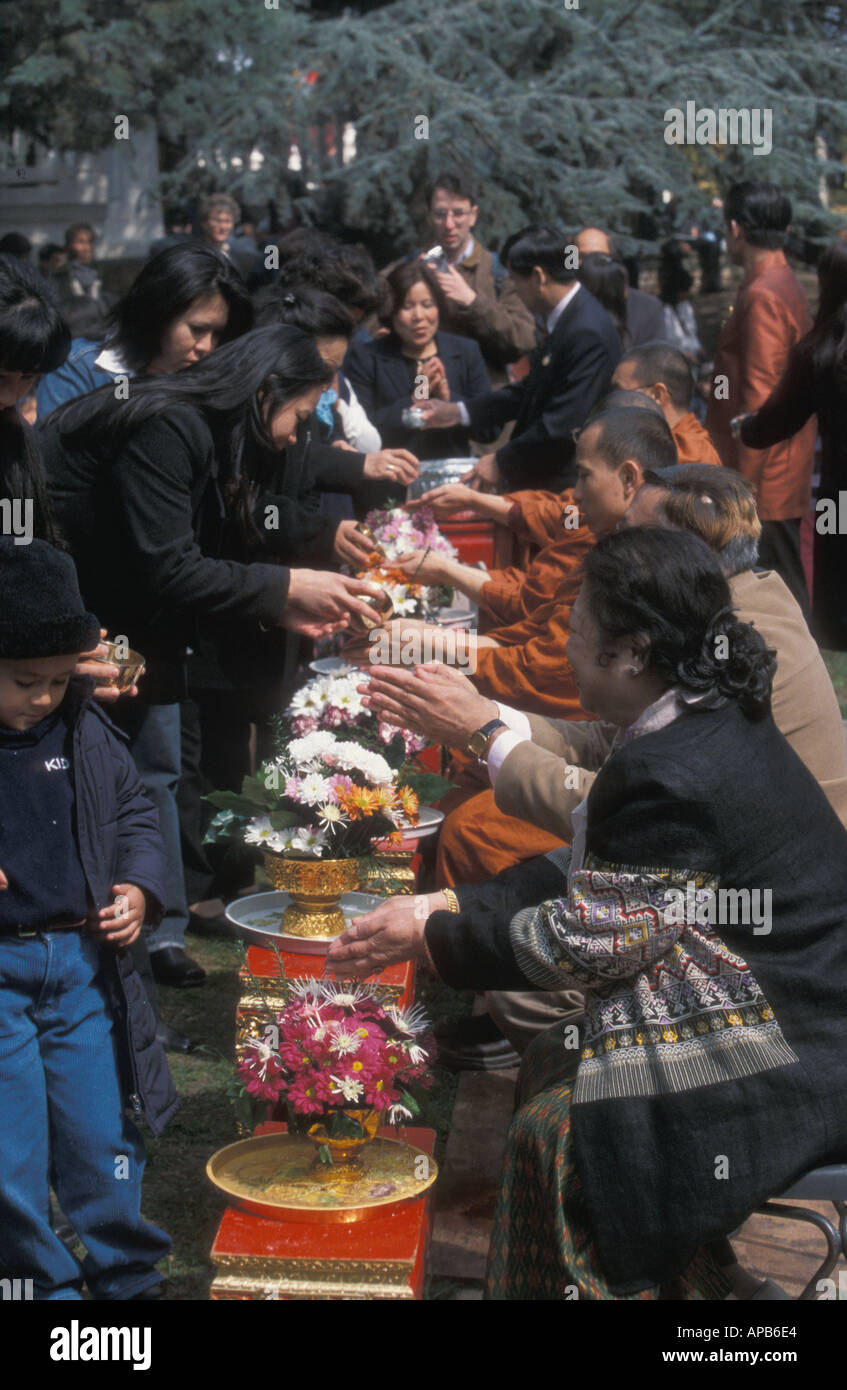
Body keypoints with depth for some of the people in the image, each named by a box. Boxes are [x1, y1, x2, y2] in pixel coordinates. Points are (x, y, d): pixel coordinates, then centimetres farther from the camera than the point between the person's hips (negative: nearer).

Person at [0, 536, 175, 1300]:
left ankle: (127, 1275, 31)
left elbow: (134, 813, 14)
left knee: (103, 1138, 12)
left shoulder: (85, 729, 0)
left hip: (84, 959, 3)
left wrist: (138, 888, -2)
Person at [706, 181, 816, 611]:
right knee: (787, 593, 13)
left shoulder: (763, 295, -16)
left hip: (766, 482, -10)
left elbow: (760, 398, -21)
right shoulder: (785, 285, 15)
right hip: (782, 480, 10)